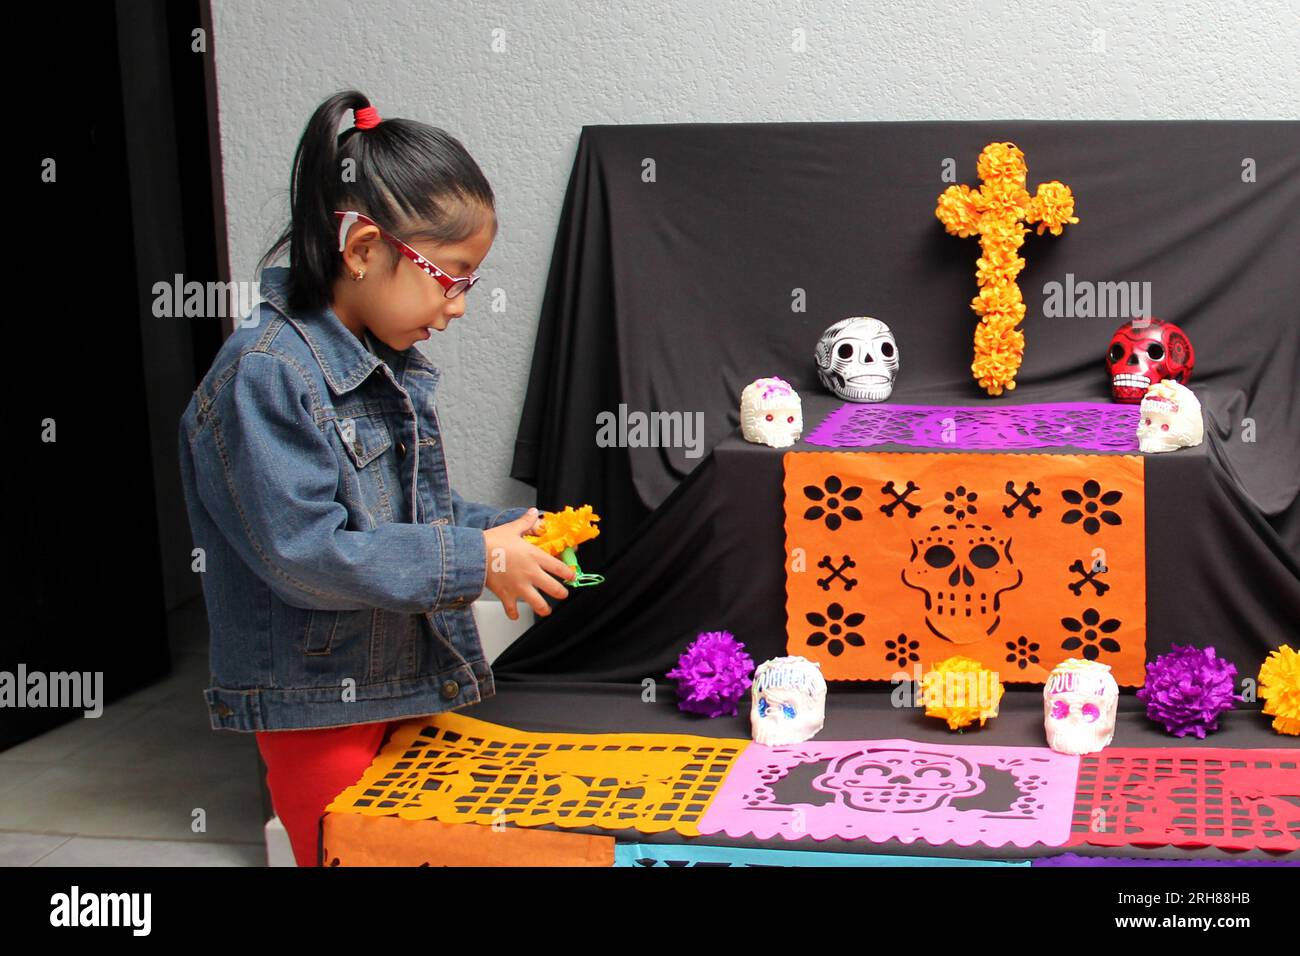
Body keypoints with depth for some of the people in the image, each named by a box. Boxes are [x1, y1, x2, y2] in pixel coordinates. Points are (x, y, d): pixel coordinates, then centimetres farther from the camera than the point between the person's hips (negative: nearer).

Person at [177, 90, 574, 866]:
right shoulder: (264, 373, -21)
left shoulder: (392, 366, 7)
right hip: (320, 709, -8)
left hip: (410, 685, 8)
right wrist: (479, 560, -23)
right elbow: (305, 553, -27)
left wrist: (504, 530, -2)